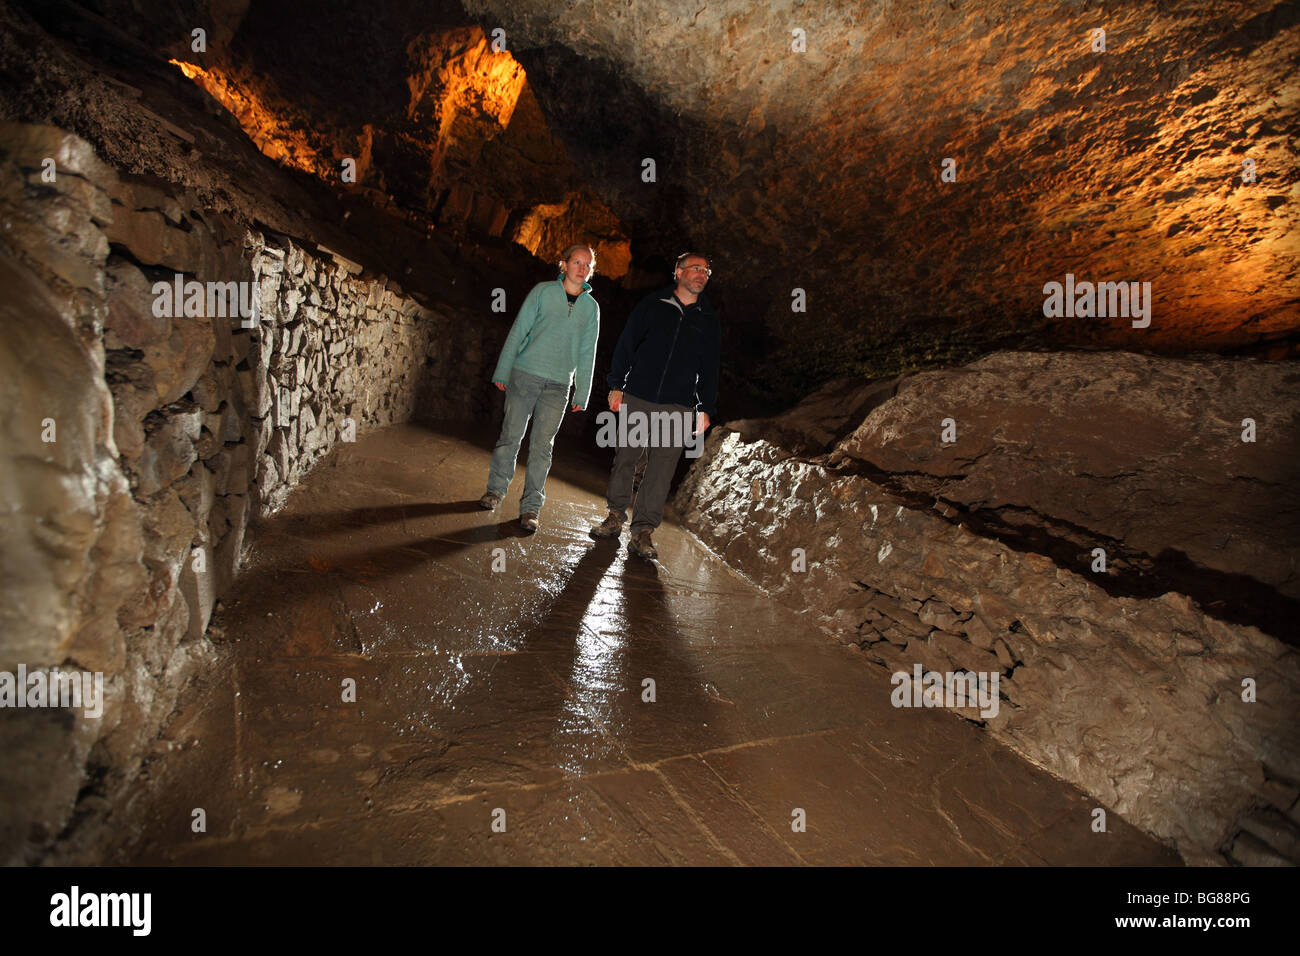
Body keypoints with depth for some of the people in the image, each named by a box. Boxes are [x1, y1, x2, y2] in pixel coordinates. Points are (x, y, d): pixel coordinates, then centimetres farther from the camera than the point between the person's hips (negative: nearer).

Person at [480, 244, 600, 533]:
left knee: (542, 446, -1)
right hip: (525, 374, -1)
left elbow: (587, 354, 12)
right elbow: (517, 332, 3)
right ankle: (496, 489, 21)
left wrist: (582, 394, 8)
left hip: (558, 386, 1)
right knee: (510, 436, 3)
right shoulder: (543, 292, 3)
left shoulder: (591, 307, 11)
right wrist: (502, 371, -2)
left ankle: (531, 506, 6)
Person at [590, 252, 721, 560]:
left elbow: (710, 369, 13)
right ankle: (615, 516, 20)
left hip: (678, 408, 1)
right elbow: (625, 346, 6)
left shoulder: (709, 320, 11)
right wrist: (616, 386, 0)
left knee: (662, 467, -3)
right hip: (637, 399, 0)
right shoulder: (652, 305, 6)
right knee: (625, 458, 4)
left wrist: (706, 409, 6)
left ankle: (643, 531, 3)